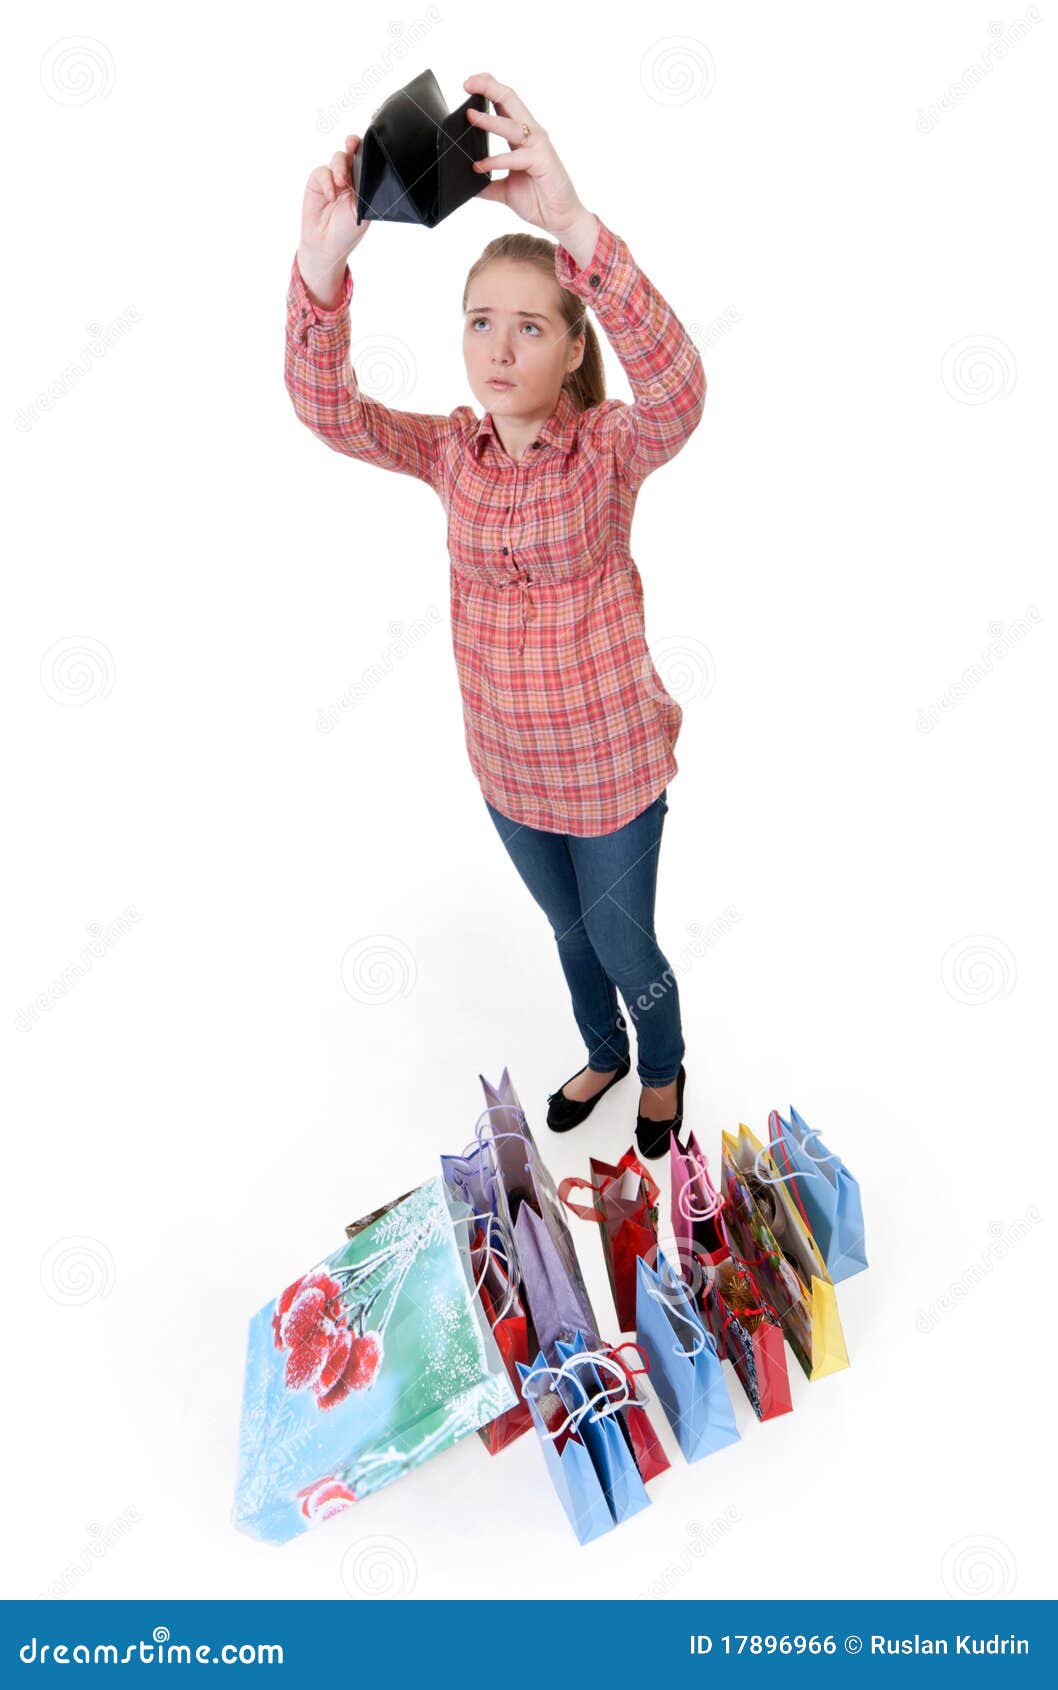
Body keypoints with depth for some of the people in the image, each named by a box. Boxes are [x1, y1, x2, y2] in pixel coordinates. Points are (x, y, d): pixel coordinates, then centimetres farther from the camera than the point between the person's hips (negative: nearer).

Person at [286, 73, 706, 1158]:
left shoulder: (610, 448, -17)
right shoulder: (452, 451, -5)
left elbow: (677, 388, -40)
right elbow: (328, 410, -20)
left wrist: (573, 227, -54)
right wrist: (321, 261, -39)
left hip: (612, 765, -4)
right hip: (506, 766, 4)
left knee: (623, 944, 15)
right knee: (569, 930, 26)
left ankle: (663, 1073, 47)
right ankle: (603, 1057, 54)